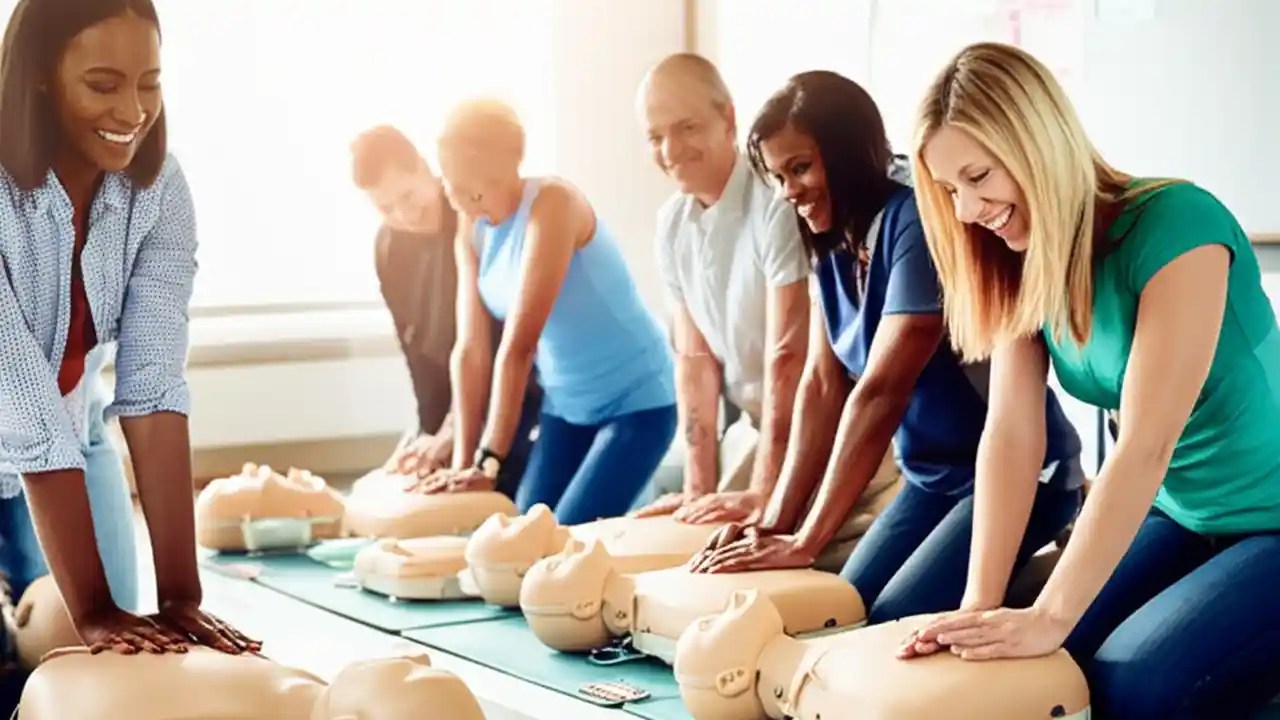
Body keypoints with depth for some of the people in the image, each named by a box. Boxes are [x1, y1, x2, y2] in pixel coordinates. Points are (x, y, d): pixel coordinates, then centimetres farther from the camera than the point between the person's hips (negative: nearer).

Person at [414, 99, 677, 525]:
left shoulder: (552, 204, -23)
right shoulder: (472, 228, 0)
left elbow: (519, 342, -28)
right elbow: (471, 348, -2)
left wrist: (489, 461, -30)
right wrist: (463, 461, -8)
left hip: (635, 402, -7)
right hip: (566, 405, 7)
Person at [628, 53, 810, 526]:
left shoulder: (776, 206, -21)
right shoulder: (672, 223, 2)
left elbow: (787, 357, -22)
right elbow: (695, 358, 3)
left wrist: (765, 496, -22)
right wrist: (699, 490, -3)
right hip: (752, 427, 7)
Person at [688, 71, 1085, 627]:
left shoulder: (918, 224, -23)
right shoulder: (831, 246, 3)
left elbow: (879, 393, -26)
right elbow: (822, 386, 0)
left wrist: (805, 542, -24)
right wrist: (777, 522, -12)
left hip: (1018, 472, -8)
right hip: (933, 477, 8)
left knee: (896, 624, -19)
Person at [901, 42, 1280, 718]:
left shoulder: (1176, 224, -24)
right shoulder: (1022, 263, -2)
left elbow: (1145, 447, -29)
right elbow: (1009, 436, -9)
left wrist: (1050, 616, -31)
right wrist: (979, 603, -21)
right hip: (1177, 519, 7)